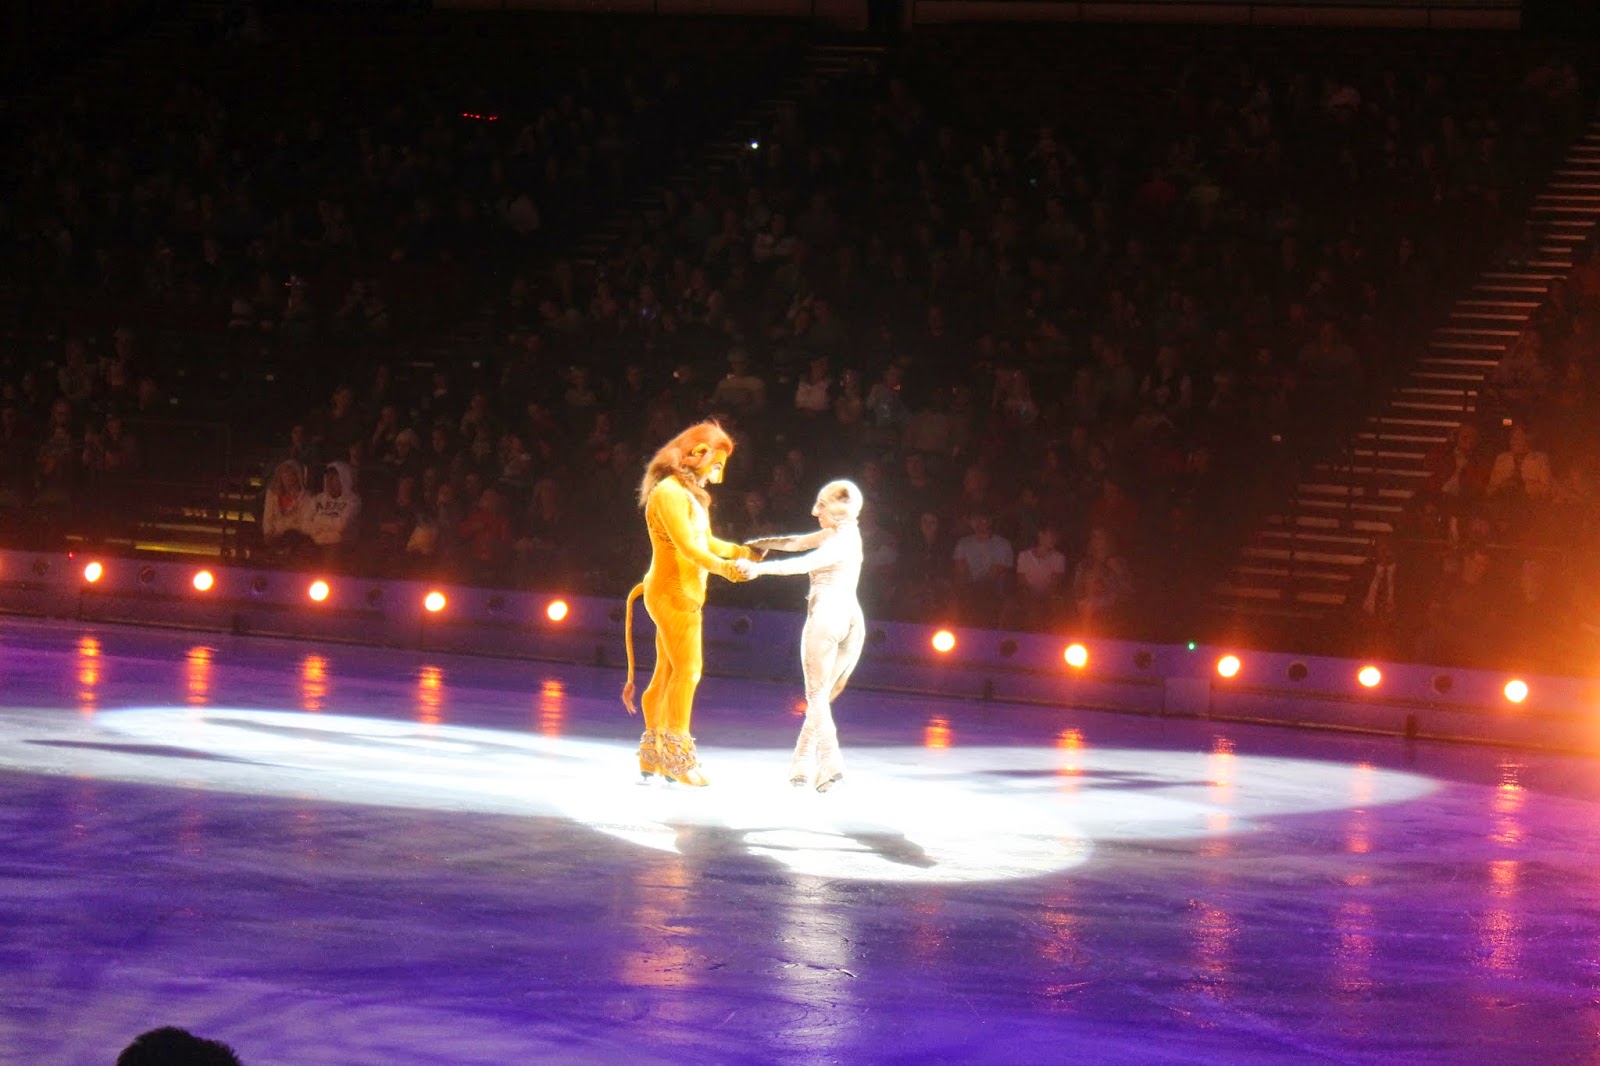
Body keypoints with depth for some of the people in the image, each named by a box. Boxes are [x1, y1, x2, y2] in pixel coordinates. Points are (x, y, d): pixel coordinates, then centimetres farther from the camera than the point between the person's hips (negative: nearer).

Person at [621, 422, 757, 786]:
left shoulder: (690, 494, 17)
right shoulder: (668, 493, -15)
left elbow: (707, 542, 18)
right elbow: (687, 547, -24)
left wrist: (742, 552, 9)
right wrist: (723, 567, -34)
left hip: (686, 594, 10)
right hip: (672, 592, -10)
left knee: (667, 673, 10)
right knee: (687, 670, -11)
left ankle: (654, 756, 14)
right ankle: (677, 756, -11)